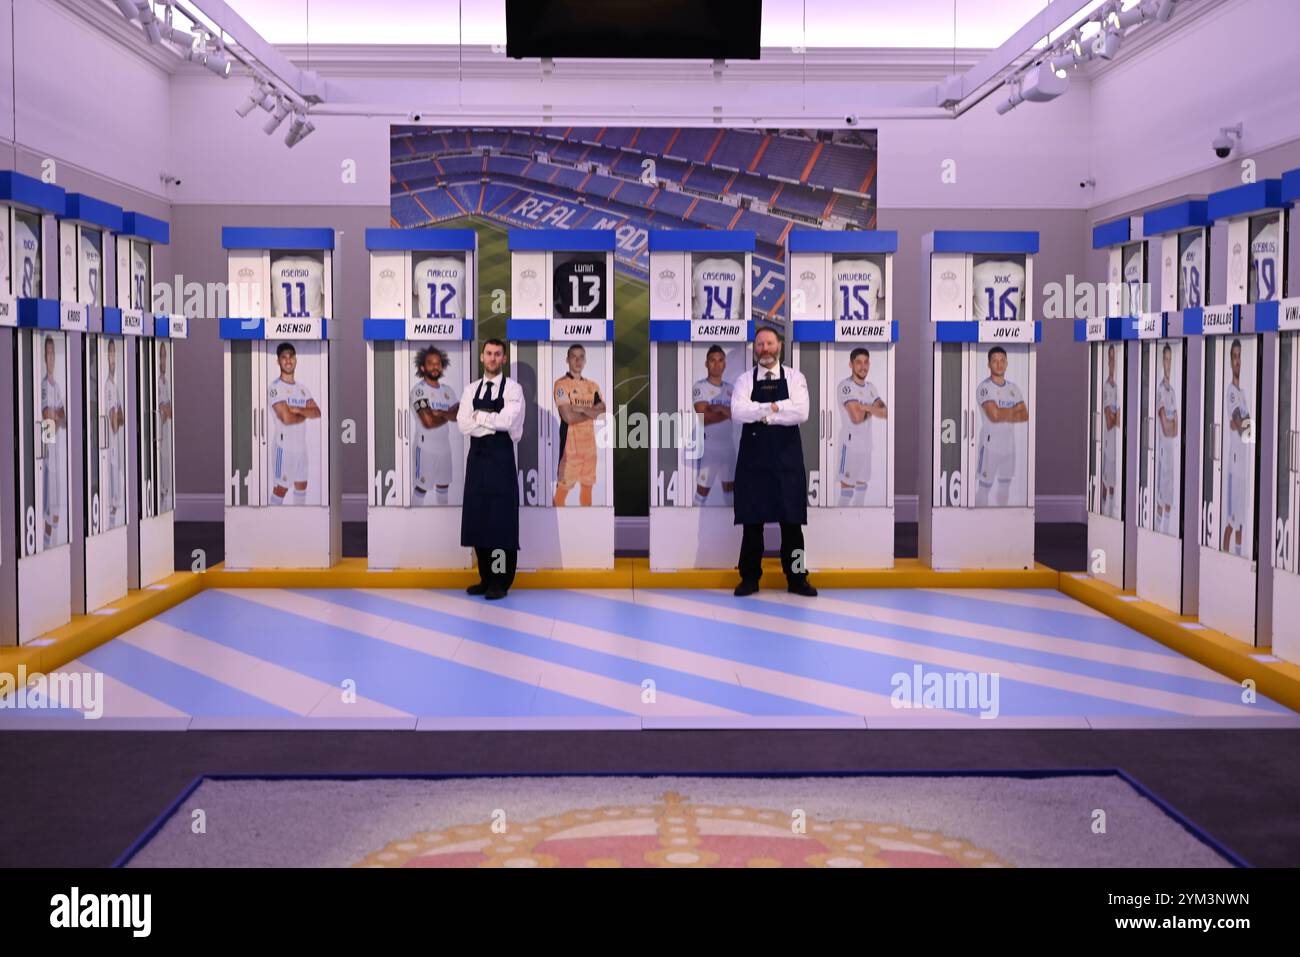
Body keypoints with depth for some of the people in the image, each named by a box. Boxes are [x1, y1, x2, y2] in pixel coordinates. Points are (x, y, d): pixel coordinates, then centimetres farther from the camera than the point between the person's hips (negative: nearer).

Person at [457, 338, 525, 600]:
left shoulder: (512, 389, -2)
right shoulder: (471, 389, 12)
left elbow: (507, 421, -17)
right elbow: (463, 424, -1)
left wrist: (479, 416, -6)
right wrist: (494, 423, -9)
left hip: (501, 457, -5)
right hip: (477, 456, 5)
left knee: (502, 520, -3)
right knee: (478, 518, 8)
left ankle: (501, 582, 3)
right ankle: (486, 578, 18)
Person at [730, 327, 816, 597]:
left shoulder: (795, 378, 3)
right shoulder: (744, 380, 4)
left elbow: (801, 413, -13)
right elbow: (737, 412, -14)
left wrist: (762, 414, -13)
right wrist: (776, 407, -15)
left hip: (787, 457, 0)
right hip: (753, 458, 0)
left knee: (791, 520, 4)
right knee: (752, 520, 4)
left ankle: (796, 578, 14)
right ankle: (750, 577, 14)